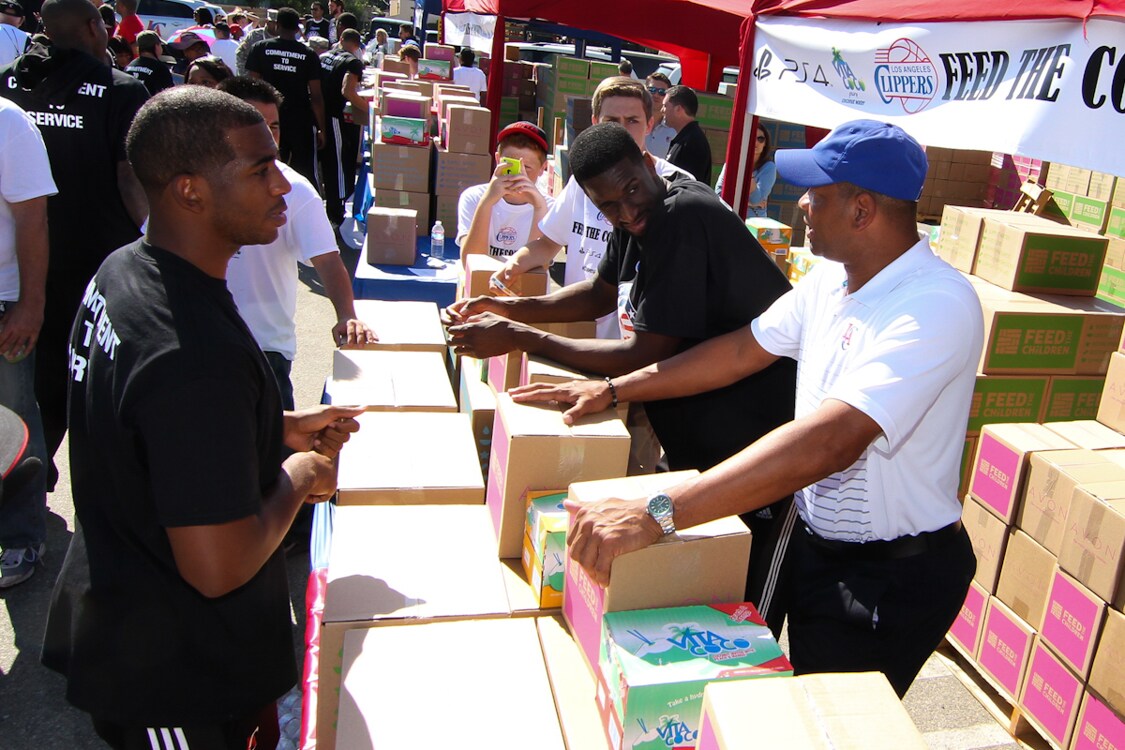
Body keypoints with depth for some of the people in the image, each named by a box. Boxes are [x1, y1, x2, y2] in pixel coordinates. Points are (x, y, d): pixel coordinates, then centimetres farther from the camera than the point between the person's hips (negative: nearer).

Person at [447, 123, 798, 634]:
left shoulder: (683, 219, -25)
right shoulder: (641, 219, 4)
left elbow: (645, 357, -24)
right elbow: (601, 293, 21)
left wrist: (522, 339, -18)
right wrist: (513, 309, 6)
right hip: (695, 441, 9)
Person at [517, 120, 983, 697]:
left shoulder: (936, 306, -29)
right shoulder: (830, 280, 0)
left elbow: (830, 440, -41)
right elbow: (744, 351, 7)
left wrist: (657, 514, -47)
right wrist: (613, 389, 1)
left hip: (892, 576, -7)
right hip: (816, 542, 8)